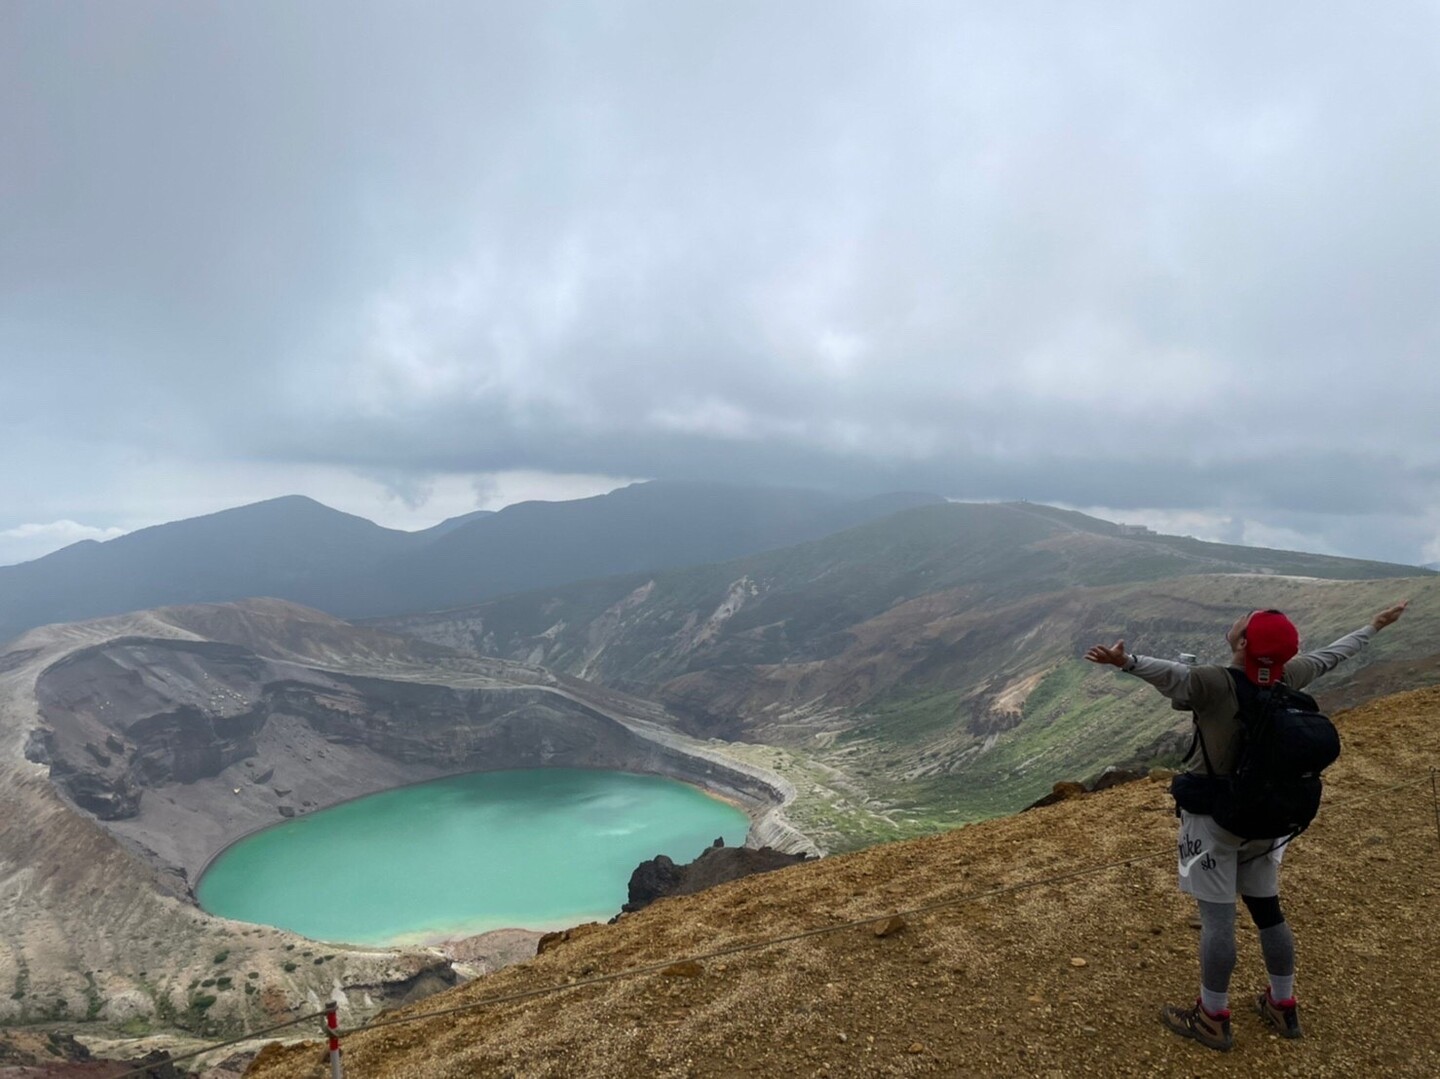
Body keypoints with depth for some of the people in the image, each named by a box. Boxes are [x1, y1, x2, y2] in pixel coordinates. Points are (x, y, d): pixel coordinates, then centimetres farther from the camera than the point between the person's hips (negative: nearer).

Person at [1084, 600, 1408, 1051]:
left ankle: (1213, 1019, 17)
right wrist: (1375, 625, 29)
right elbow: (1330, 655, 12)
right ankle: (1283, 1006, 36)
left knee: (1217, 919, 4)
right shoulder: (1287, 676, -5)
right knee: (1267, 910, 20)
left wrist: (1125, 661, -64)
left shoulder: (1217, 684, -25)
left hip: (1214, 816, -7)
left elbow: (1174, 674, -46)